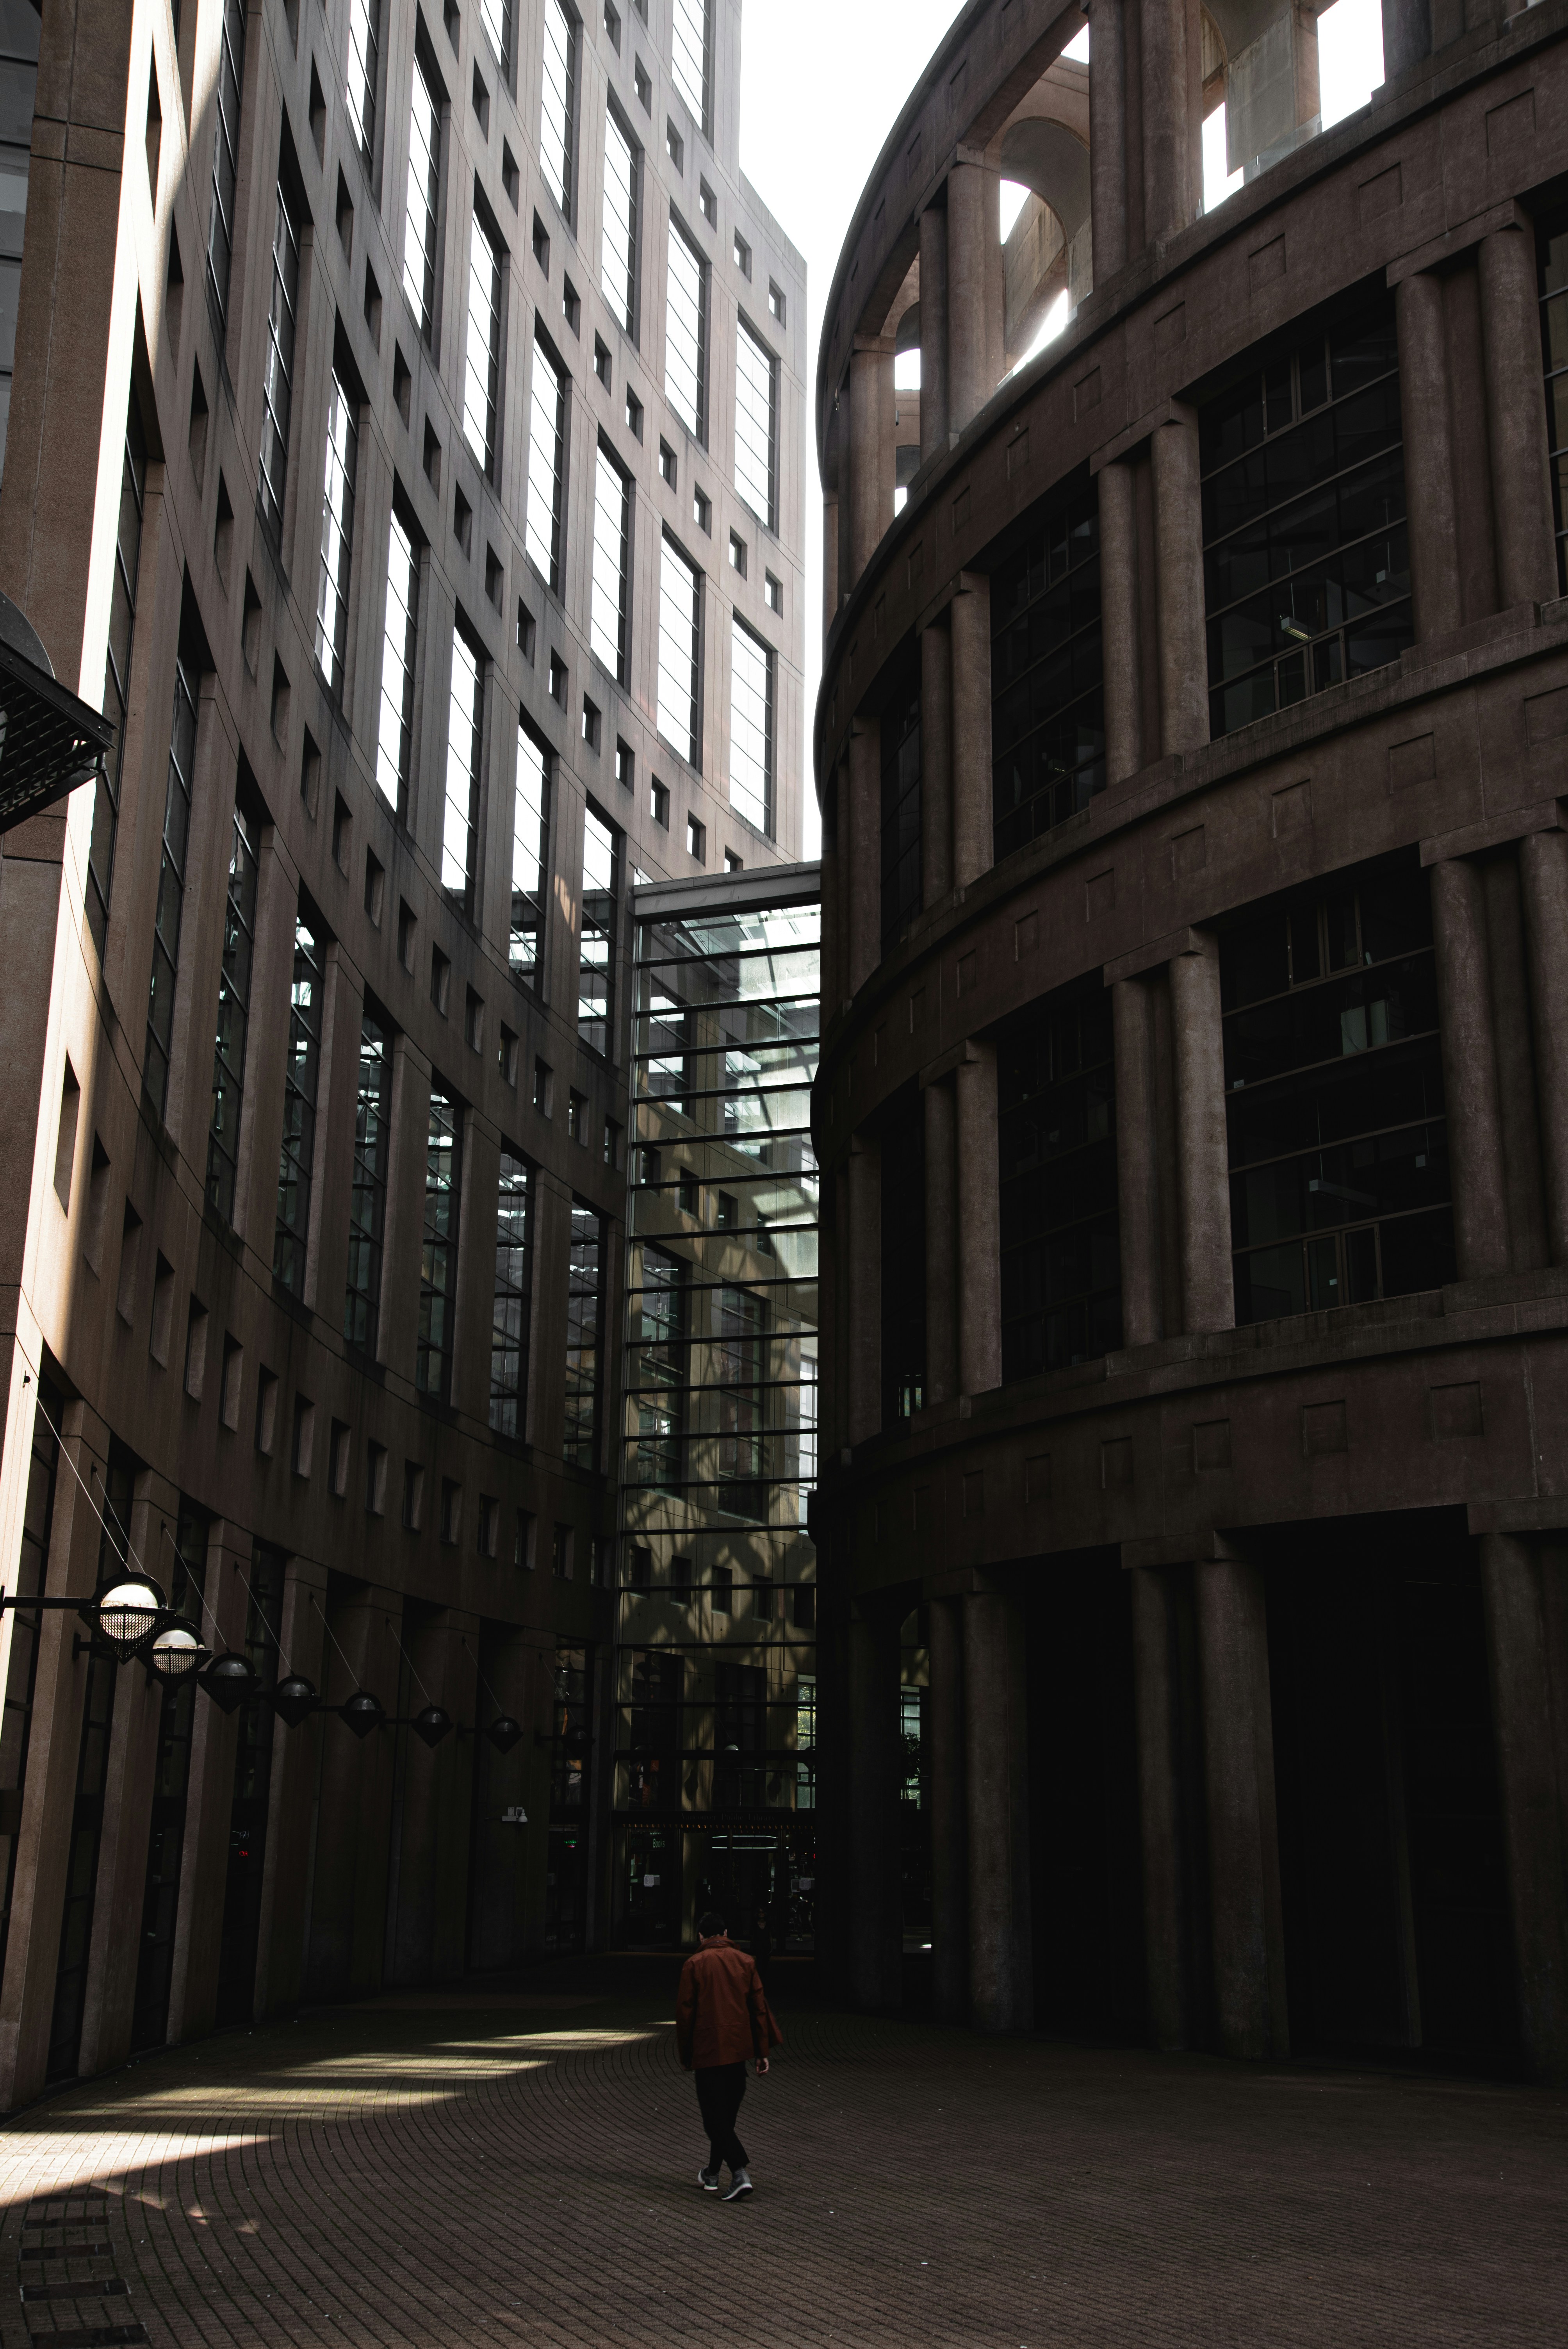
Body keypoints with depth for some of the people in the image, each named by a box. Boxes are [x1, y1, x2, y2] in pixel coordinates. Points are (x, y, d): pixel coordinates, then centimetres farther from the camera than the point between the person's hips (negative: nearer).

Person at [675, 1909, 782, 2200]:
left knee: (714, 2115, -2)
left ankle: (740, 2173, -17)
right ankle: (713, 2173, 28)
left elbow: (685, 2012, -4)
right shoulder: (745, 1962, 6)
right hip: (739, 2051, 5)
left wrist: (685, 2056, 6)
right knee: (727, 2113, 17)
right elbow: (759, 2007, 5)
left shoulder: (694, 1965, -4)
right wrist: (762, 2052, 8)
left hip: (708, 2053, -5)